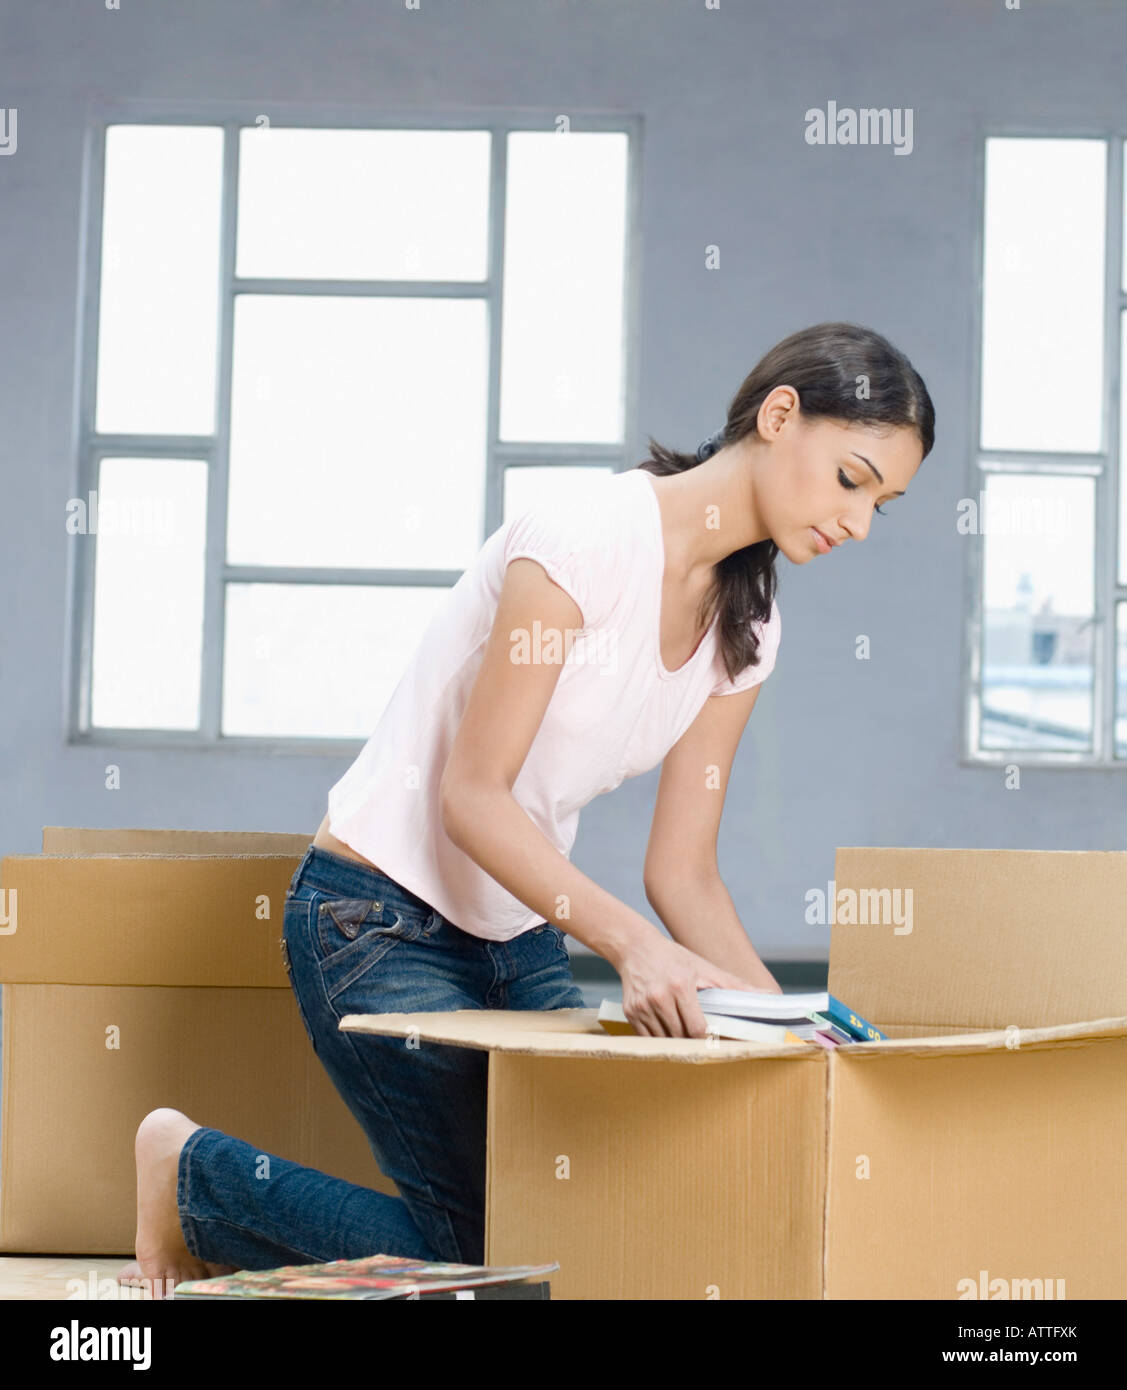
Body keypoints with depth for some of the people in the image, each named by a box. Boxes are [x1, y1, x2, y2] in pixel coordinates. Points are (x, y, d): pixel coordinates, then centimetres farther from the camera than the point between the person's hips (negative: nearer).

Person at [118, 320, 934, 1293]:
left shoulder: (745, 630, 4)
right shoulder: (590, 540, -21)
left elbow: (683, 873, 4)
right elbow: (471, 795, -22)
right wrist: (631, 944, -33)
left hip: (521, 938, 8)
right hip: (380, 919, -8)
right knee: (488, 1254, -12)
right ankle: (192, 1173, 10)